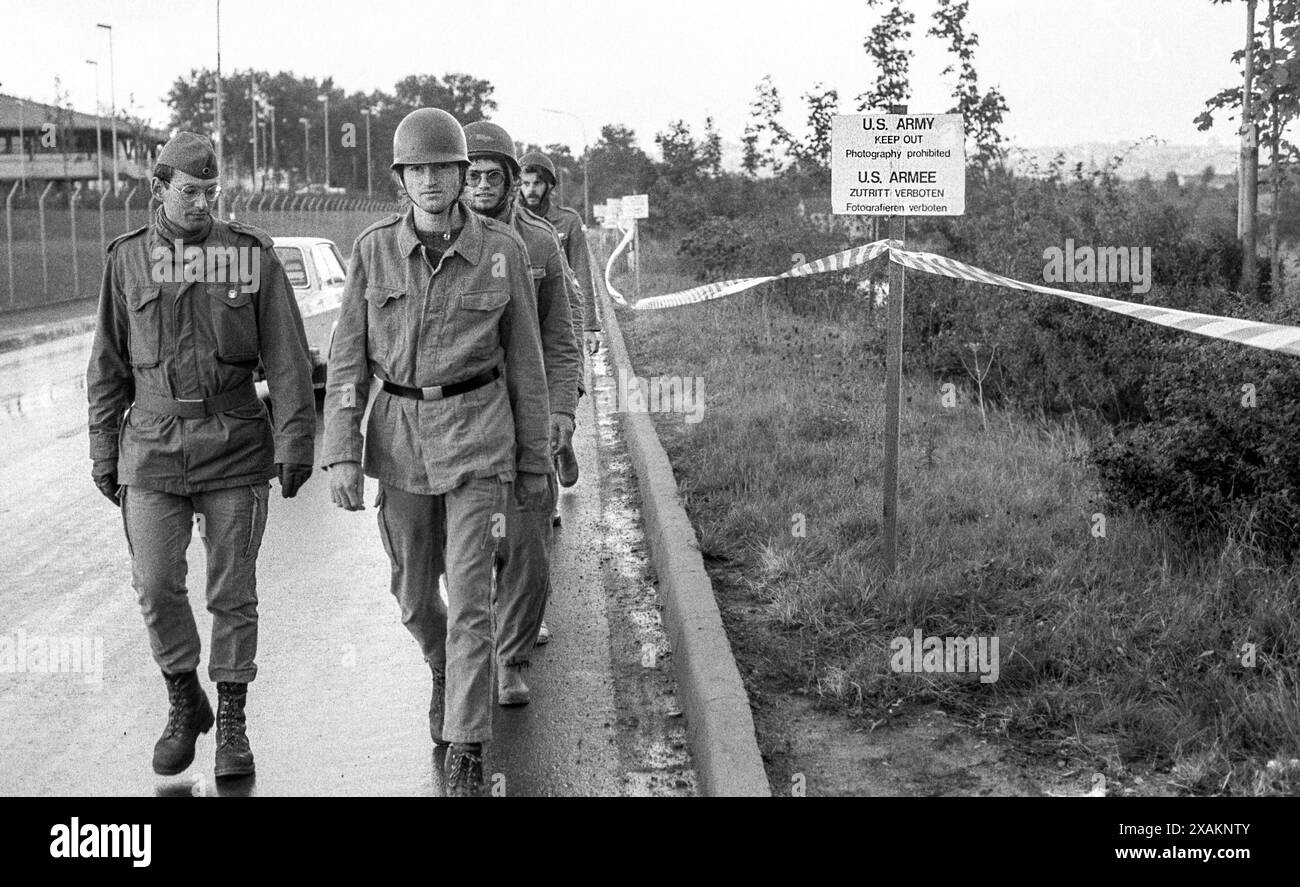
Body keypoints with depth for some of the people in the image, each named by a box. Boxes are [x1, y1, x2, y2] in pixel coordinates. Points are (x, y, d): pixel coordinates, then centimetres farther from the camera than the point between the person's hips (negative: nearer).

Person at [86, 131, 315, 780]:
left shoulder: (252, 255, 0)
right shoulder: (128, 259, 5)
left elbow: (287, 357, -1)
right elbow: (108, 365, 10)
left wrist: (294, 440, -7)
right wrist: (104, 451, 8)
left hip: (235, 447, -1)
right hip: (153, 447, 1)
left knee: (233, 593, 3)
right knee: (156, 586, -5)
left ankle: (232, 724, 16)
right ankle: (184, 703, 18)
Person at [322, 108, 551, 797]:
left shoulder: (502, 249, -6)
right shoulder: (375, 249, -2)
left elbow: (523, 360, 1)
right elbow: (349, 358, -1)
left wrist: (534, 462, 4)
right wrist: (341, 455, -10)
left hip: (478, 435, -2)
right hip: (399, 436, 3)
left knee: (469, 599, -10)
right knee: (414, 595, 15)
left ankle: (465, 760, -2)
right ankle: (447, 670, 47)